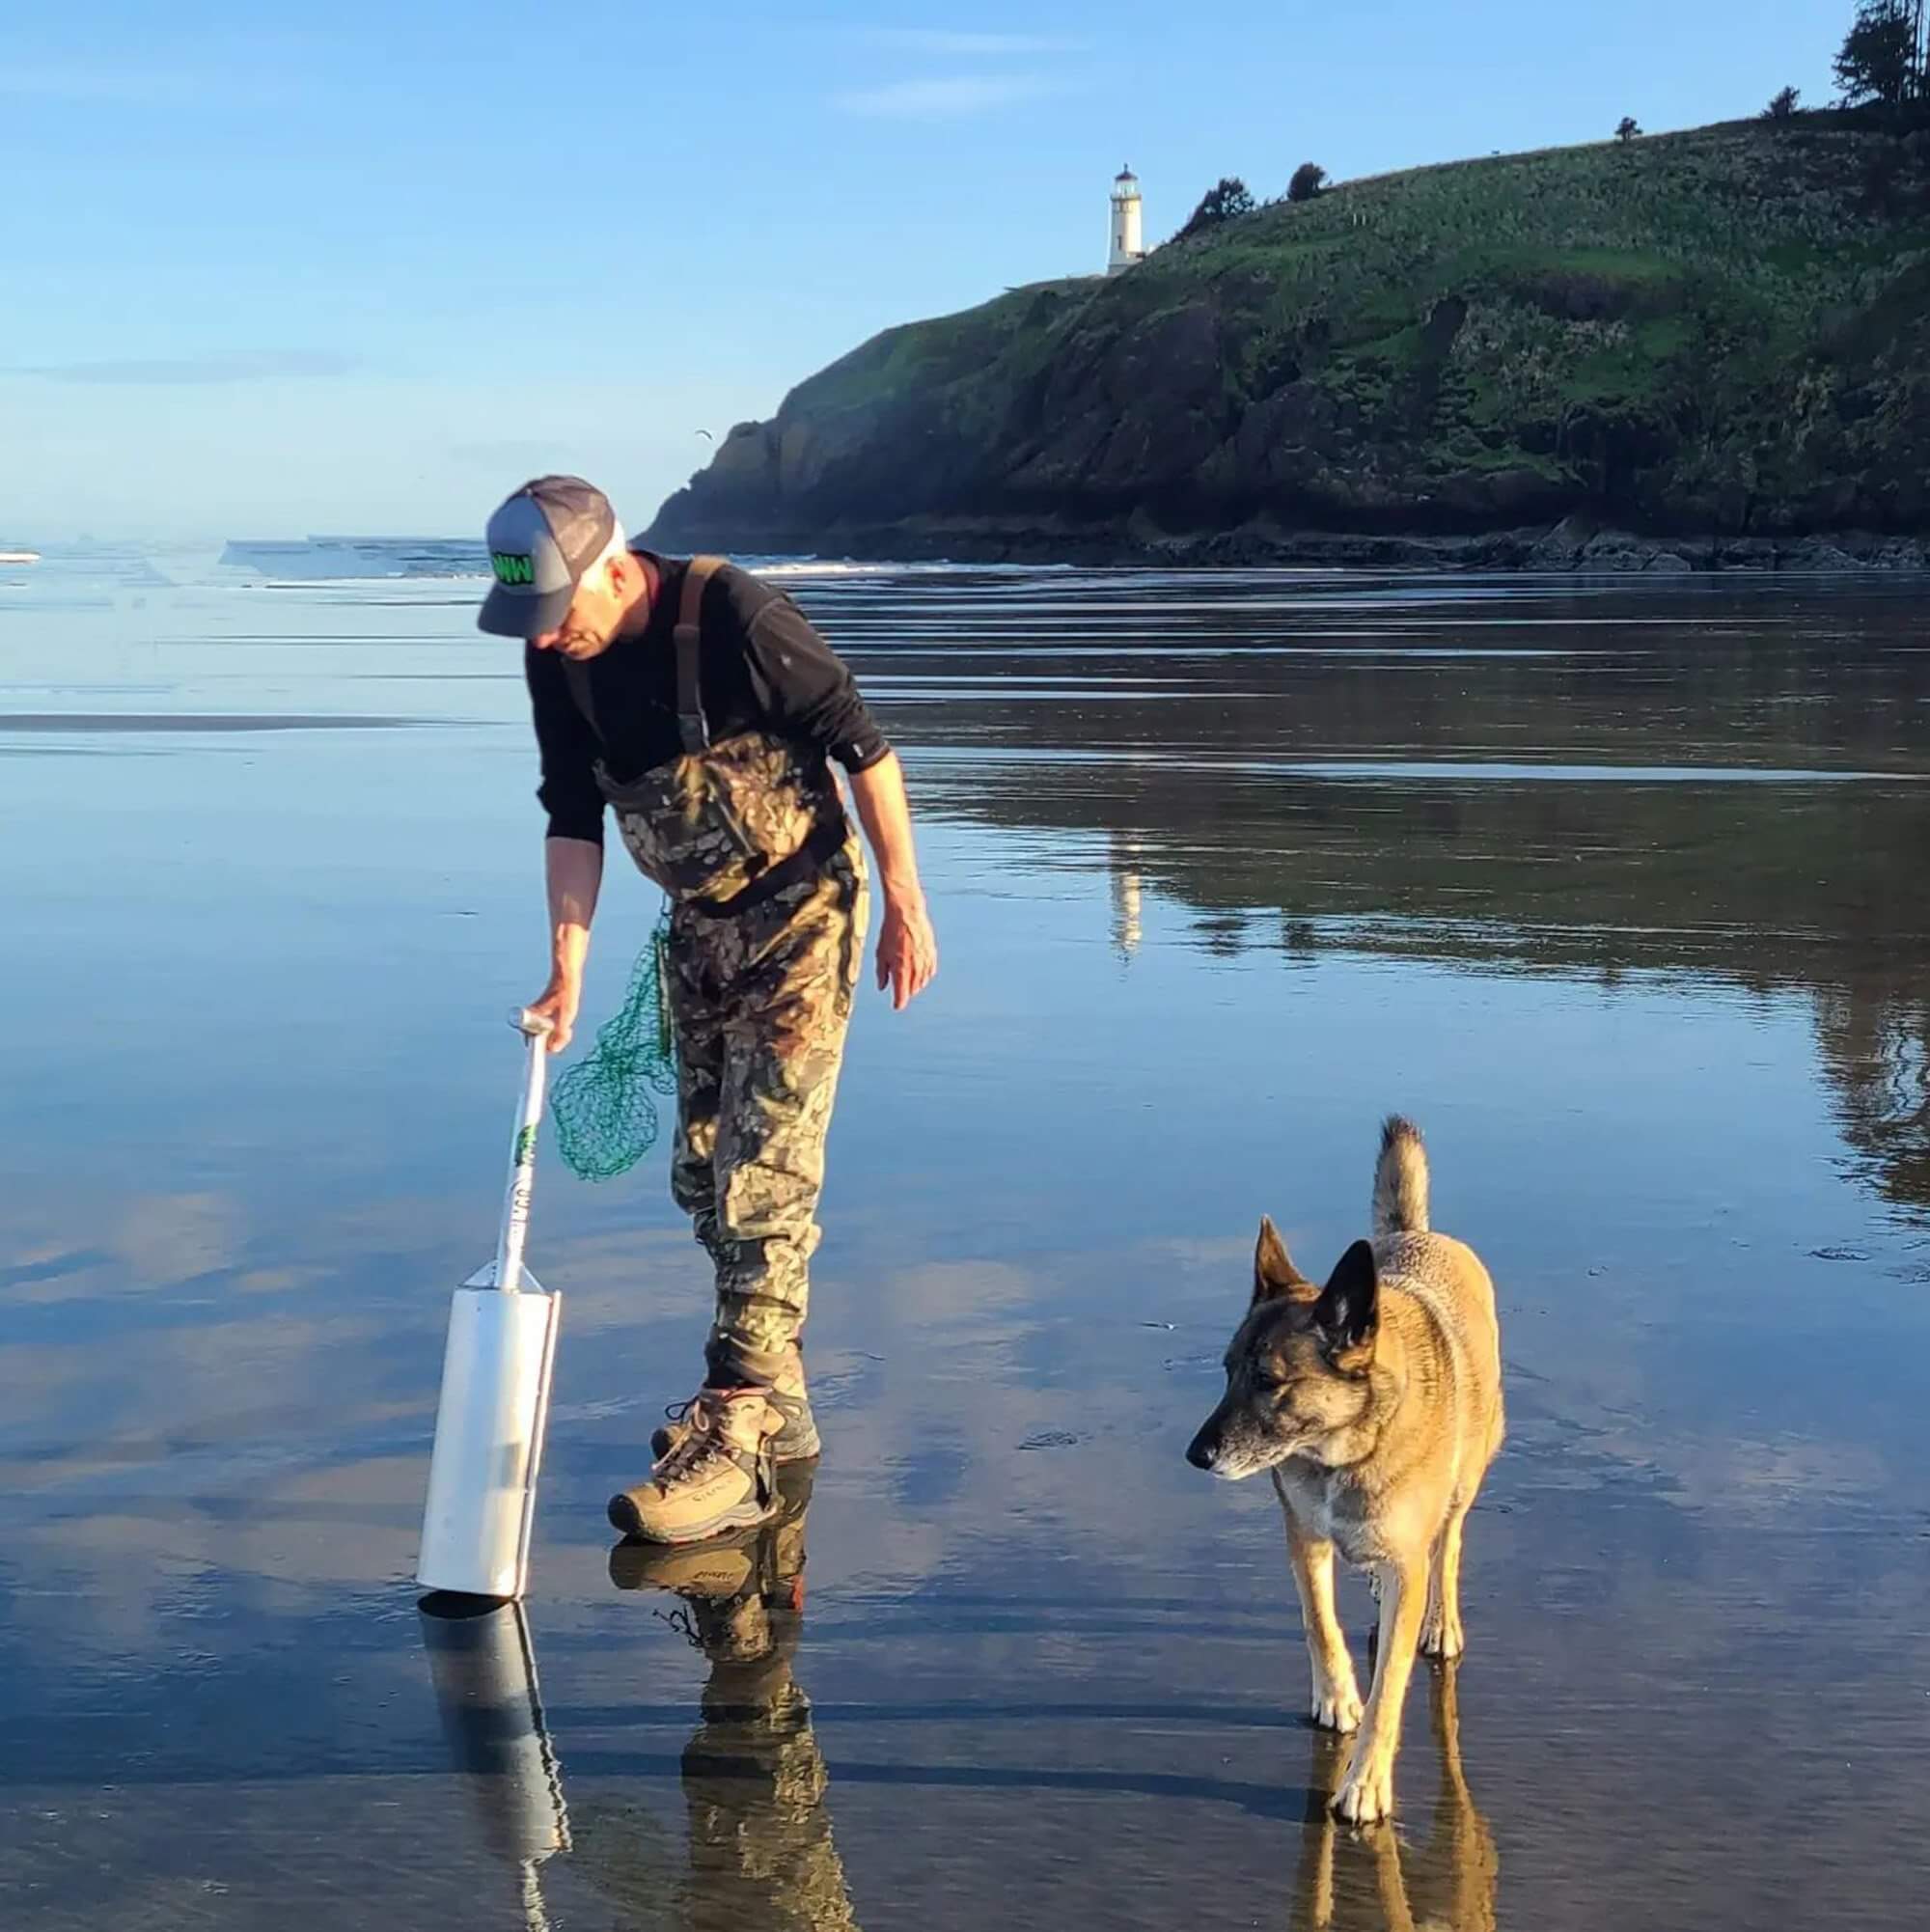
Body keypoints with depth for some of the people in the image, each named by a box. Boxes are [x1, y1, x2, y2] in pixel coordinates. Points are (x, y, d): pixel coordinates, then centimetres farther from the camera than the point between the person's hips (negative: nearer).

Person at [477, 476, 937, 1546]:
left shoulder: (736, 616, -25)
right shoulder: (558, 659, -5)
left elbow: (864, 749, -18)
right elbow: (573, 818, 1)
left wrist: (906, 906, -15)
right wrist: (566, 971, -6)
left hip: (800, 915, -7)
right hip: (699, 926, 8)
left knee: (766, 1177, -11)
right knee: (703, 1173, 12)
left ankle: (735, 1443, -10)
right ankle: (774, 1397, 26)